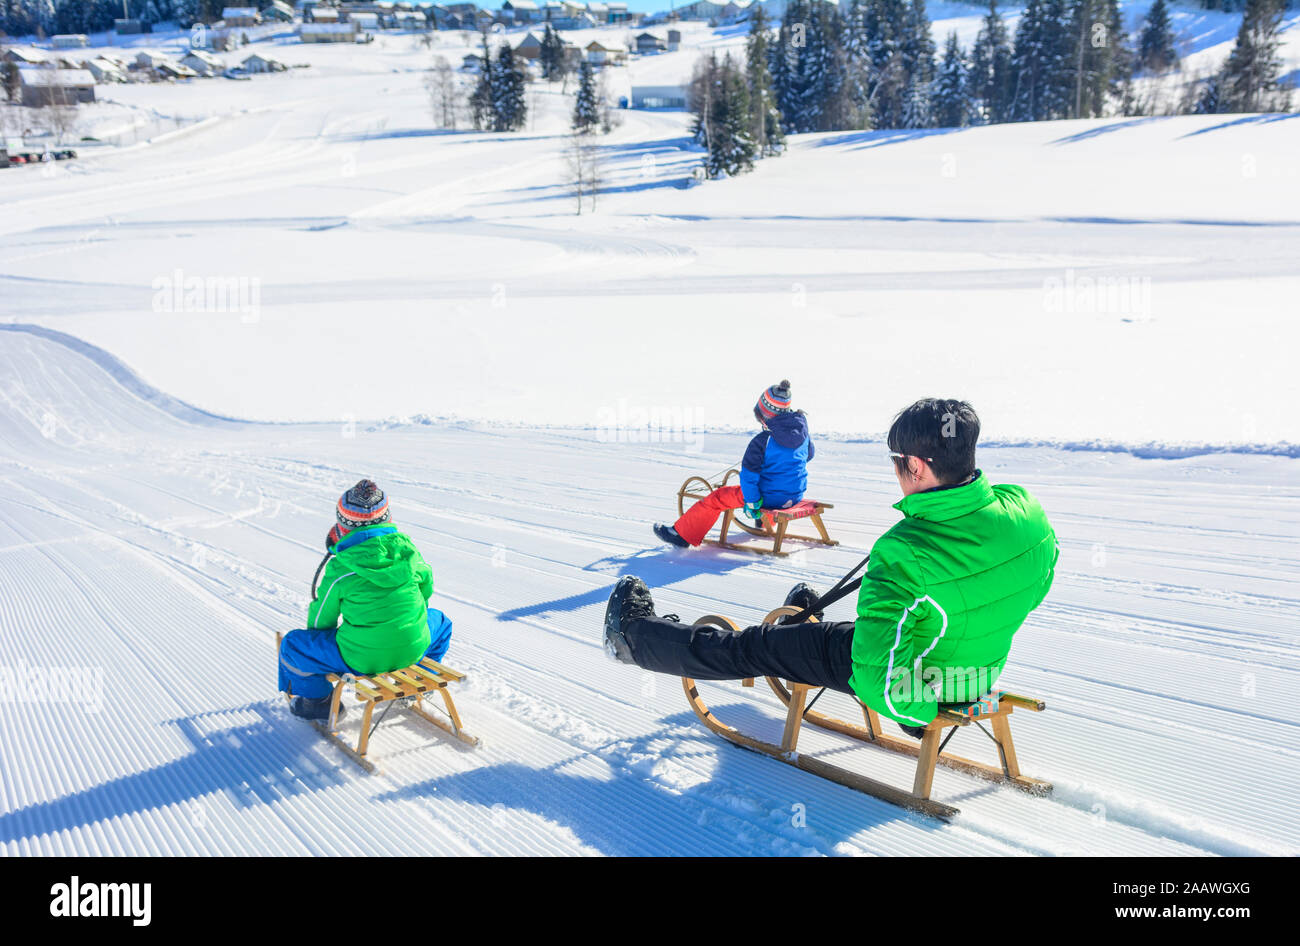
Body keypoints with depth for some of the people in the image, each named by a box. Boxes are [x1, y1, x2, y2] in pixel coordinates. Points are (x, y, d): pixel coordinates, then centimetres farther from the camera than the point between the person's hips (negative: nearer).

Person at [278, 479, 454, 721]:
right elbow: (426, 587, 14)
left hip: (362, 658, -3)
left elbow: (321, 621, -1)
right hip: (413, 649, 4)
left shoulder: (340, 568, -13)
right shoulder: (406, 548, -4)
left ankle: (317, 701, 33)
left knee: (293, 644, 15)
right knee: (439, 621, 35)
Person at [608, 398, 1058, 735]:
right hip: (983, 674, 7)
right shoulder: (1026, 511, -16)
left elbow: (877, 678, -32)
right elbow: (1034, 587, 6)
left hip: (918, 693, -7)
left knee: (756, 646, 8)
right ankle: (806, 620, 69)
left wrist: (915, 713, -11)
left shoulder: (904, 556, -36)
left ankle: (637, 636, 27)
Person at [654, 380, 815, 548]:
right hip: (796, 496, 7)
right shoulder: (802, 430, -3)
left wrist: (752, 502, -11)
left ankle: (682, 535, 12)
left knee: (716, 498, 5)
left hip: (770, 497, -7)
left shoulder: (763, 441, -22)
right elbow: (809, 454, 17)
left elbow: (749, 475, -23)